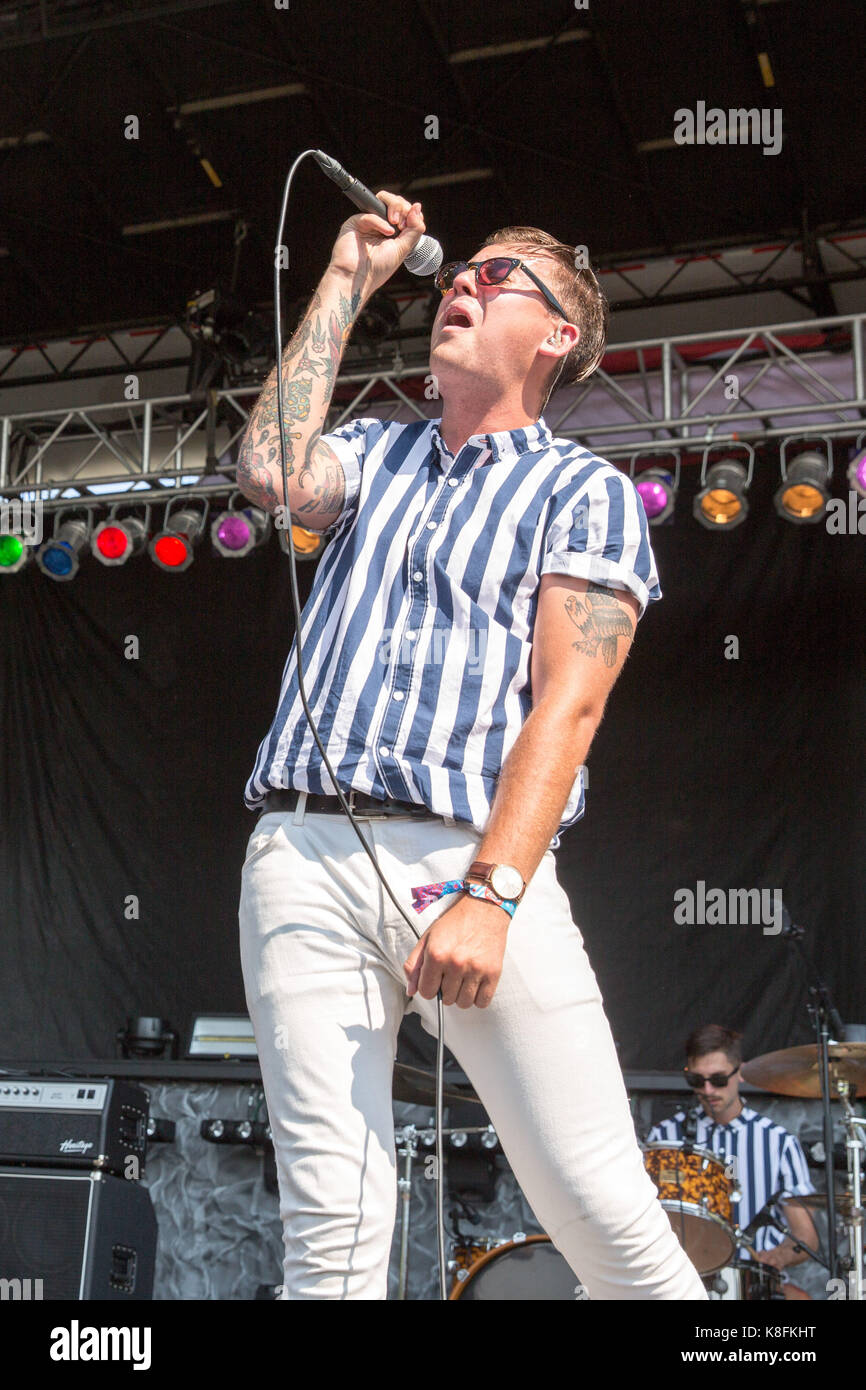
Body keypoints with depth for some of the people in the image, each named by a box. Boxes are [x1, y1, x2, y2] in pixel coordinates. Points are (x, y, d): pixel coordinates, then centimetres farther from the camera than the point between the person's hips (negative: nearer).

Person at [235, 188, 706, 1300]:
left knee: (607, 1216, -5)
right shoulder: (379, 453, 25)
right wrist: (346, 281, 12)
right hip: (304, 853, 3)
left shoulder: (586, 489, 10)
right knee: (332, 1231, -1)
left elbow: (568, 705, -3)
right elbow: (271, 473, 1)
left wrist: (488, 893, -17)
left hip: (473, 859, -3)